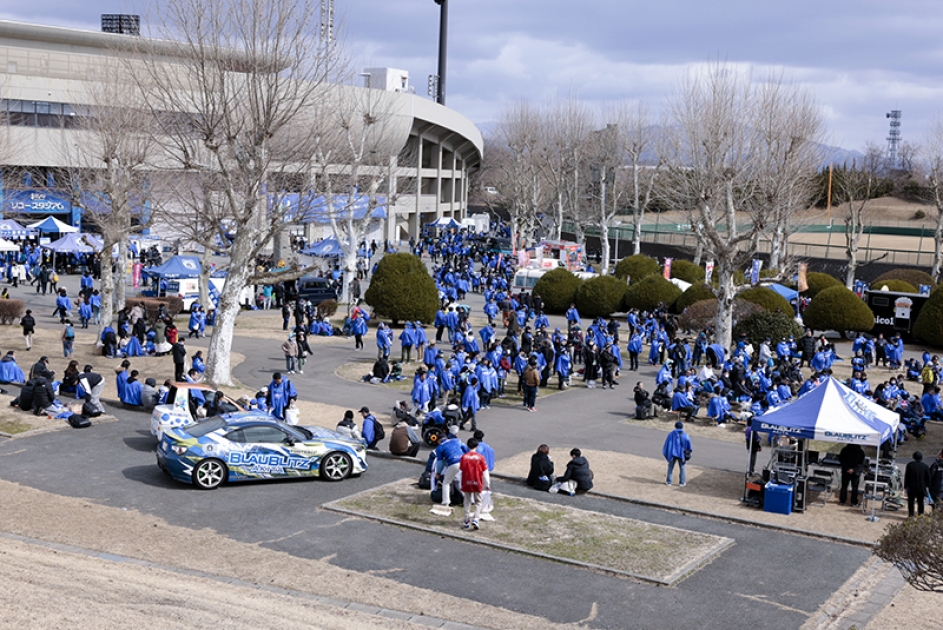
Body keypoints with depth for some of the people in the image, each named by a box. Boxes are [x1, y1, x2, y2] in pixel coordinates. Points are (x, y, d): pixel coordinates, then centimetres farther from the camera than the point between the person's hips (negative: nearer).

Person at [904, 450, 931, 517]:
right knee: (920, 503, 12)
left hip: (911, 487, -1)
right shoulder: (925, 466, -5)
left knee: (911, 502, 9)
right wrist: (927, 486, 13)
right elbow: (928, 478, 1)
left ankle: (911, 516, 10)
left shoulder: (910, 465, -9)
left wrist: (905, 486, 1)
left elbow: (906, 476, -6)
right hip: (922, 488, 1)